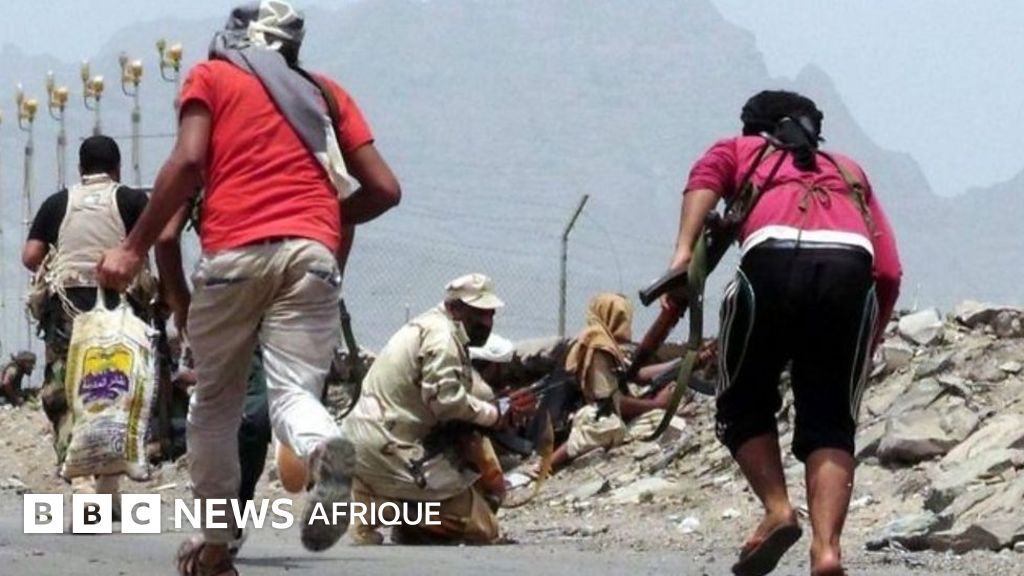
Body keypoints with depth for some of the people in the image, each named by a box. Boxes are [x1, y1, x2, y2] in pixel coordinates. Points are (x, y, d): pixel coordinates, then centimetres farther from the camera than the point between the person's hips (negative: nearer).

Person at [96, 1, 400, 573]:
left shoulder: (212, 77, 16)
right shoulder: (327, 92, 25)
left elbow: (189, 162, -1)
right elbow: (384, 189, 17)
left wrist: (133, 249, 1)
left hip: (235, 250, -2)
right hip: (314, 254, 2)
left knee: (216, 400, 13)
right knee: (294, 391, -4)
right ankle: (326, 448, -39)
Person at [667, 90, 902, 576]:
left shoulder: (739, 150, 33)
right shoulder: (848, 170, 37)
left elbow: (705, 177, 6)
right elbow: (888, 271, 22)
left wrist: (684, 252, -6)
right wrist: (867, 347, 31)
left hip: (773, 260, -2)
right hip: (850, 265, 2)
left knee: (743, 406, 17)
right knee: (829, 423, 7)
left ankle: (777, 509, -2)